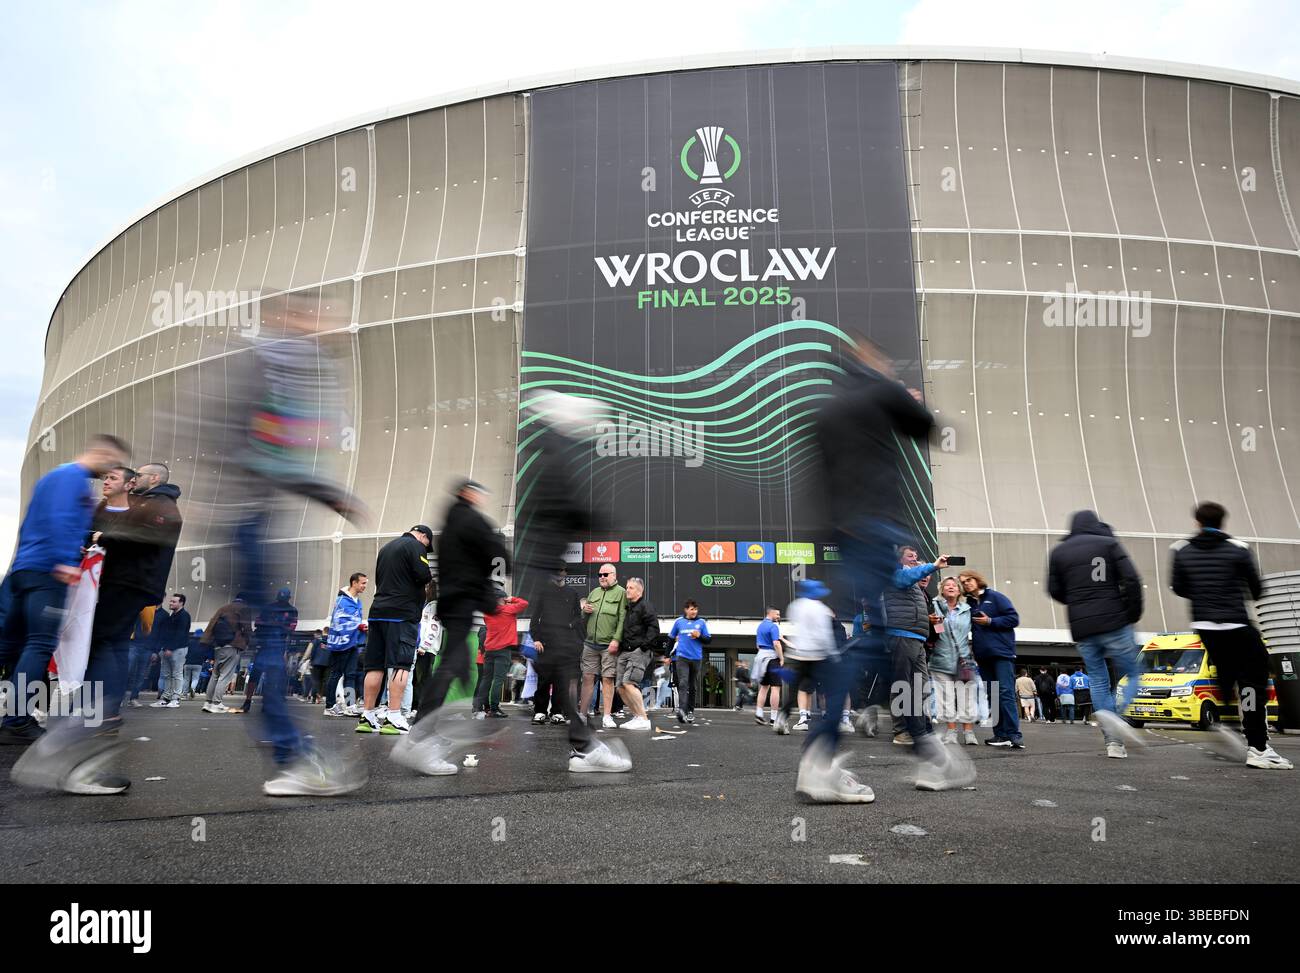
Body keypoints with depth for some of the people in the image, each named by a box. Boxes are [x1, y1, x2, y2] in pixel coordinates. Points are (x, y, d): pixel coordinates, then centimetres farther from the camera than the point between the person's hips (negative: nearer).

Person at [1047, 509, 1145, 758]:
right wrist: (1134, 613, 2)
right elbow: (1131, 579, -8)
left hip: (1081, 628, 3)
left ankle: (1112, 741, 2)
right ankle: (1118, 714, -20)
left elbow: (1055, 590, 9)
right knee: (1130, 674, 7)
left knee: (1098, 679, 10)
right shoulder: (1109, 544, 2)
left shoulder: (1058, 551, 11)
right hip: (1114, 623, -3)